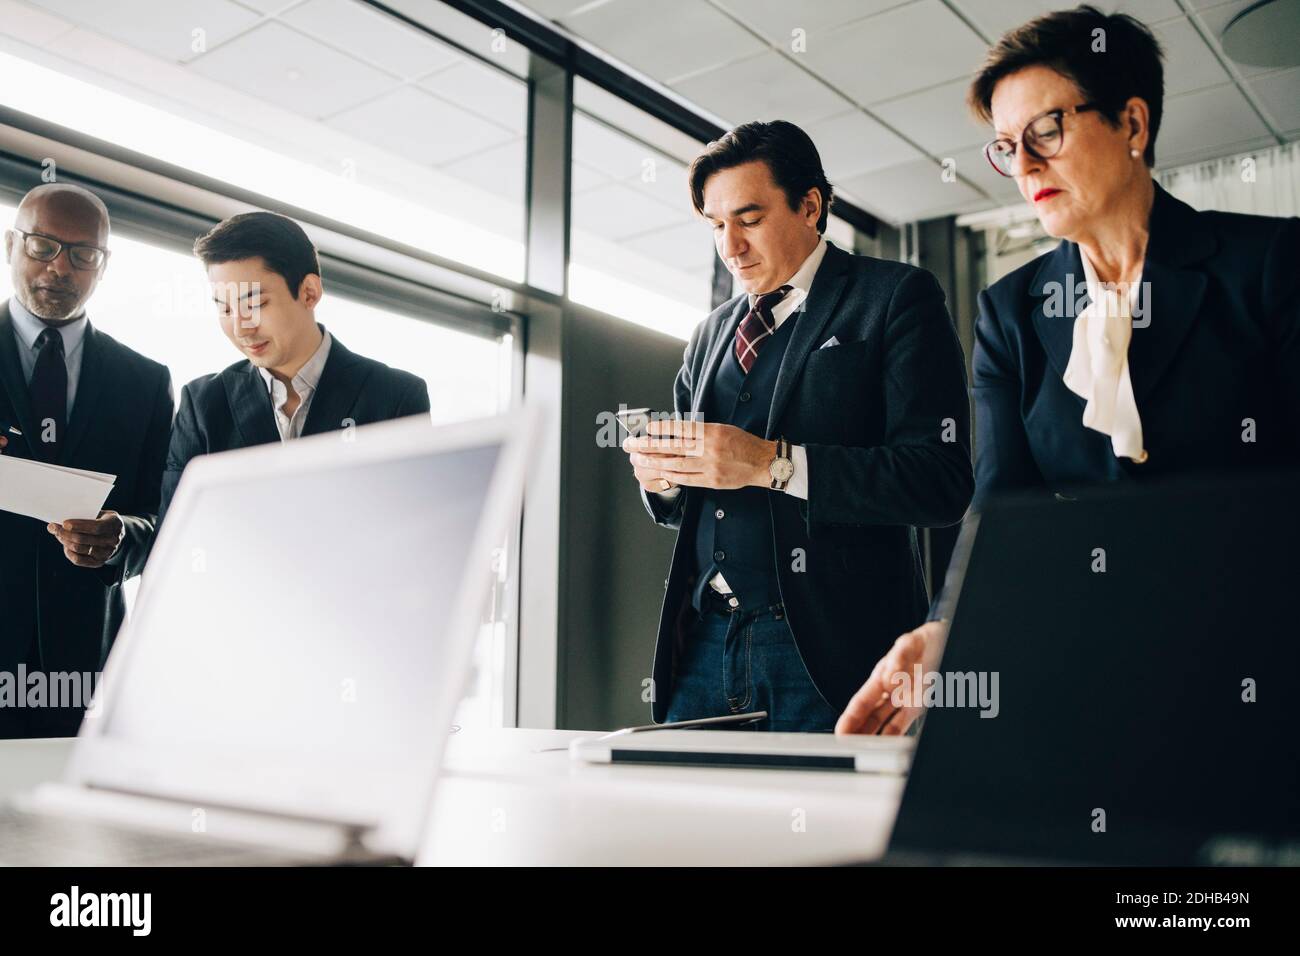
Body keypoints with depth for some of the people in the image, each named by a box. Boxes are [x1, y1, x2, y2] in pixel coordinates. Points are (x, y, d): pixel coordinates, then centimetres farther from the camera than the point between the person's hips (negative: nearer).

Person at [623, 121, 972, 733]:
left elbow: (941, 481, -12)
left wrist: (773, 463, -20)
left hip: (826, 648, -5)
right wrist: (662, 477, -1)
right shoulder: (710, 335, 19)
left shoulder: (897, 297, 0)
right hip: (705, 642, 5)